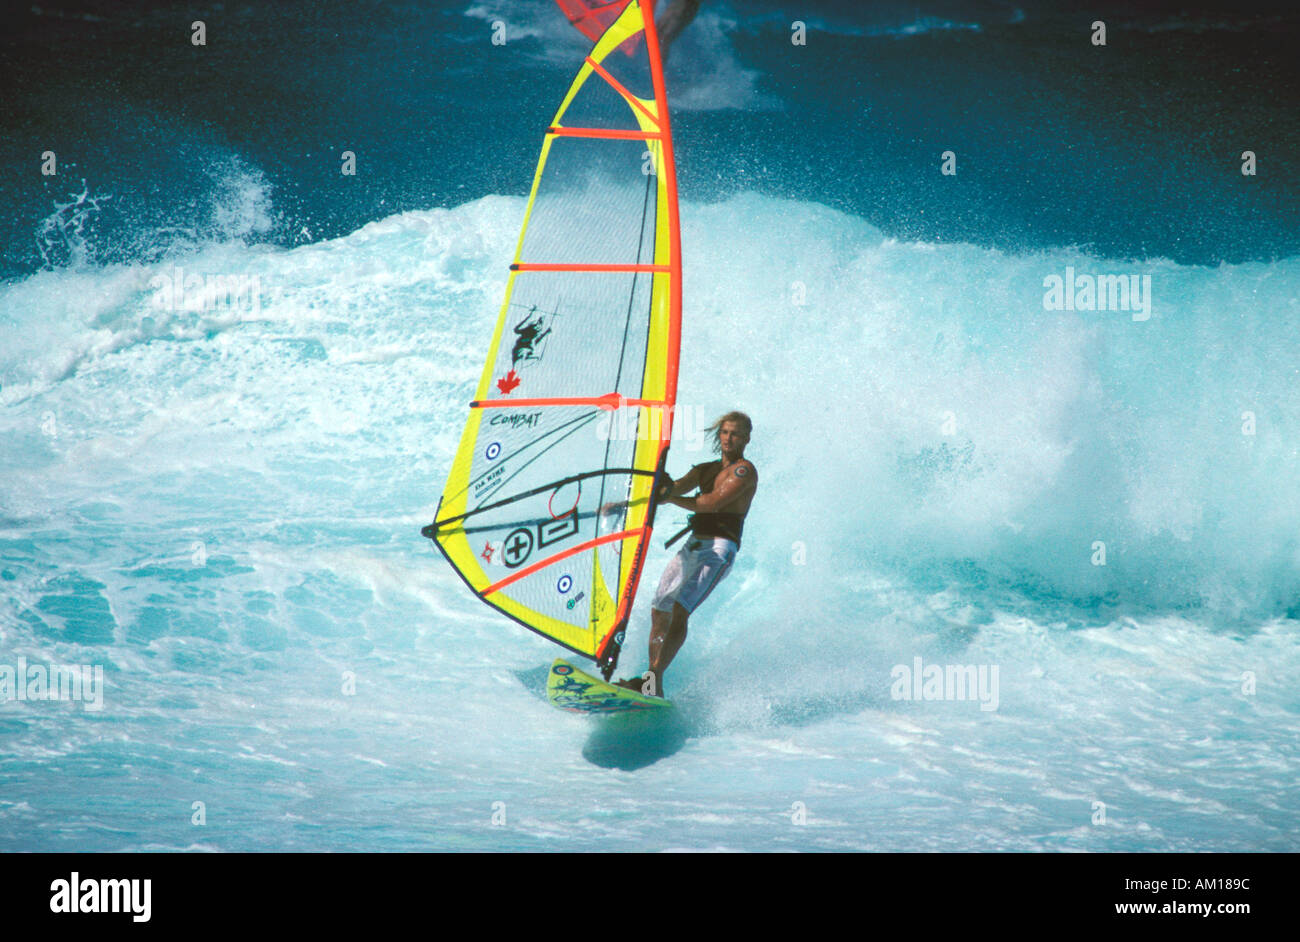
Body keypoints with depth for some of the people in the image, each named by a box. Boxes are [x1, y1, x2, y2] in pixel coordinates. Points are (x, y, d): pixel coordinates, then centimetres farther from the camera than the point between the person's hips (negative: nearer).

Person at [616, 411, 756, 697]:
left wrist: (670, 498, -11)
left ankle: (654, 680, -29)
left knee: (679, 611, -23)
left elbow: (713, 502, -16)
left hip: (719, 550, -8)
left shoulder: (744, 470, -4)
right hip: (691, 547, 8)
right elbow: (674, 489, 13)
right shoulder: (706, 469, 20)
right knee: (659, 612, 0)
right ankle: (651, 682, 1)